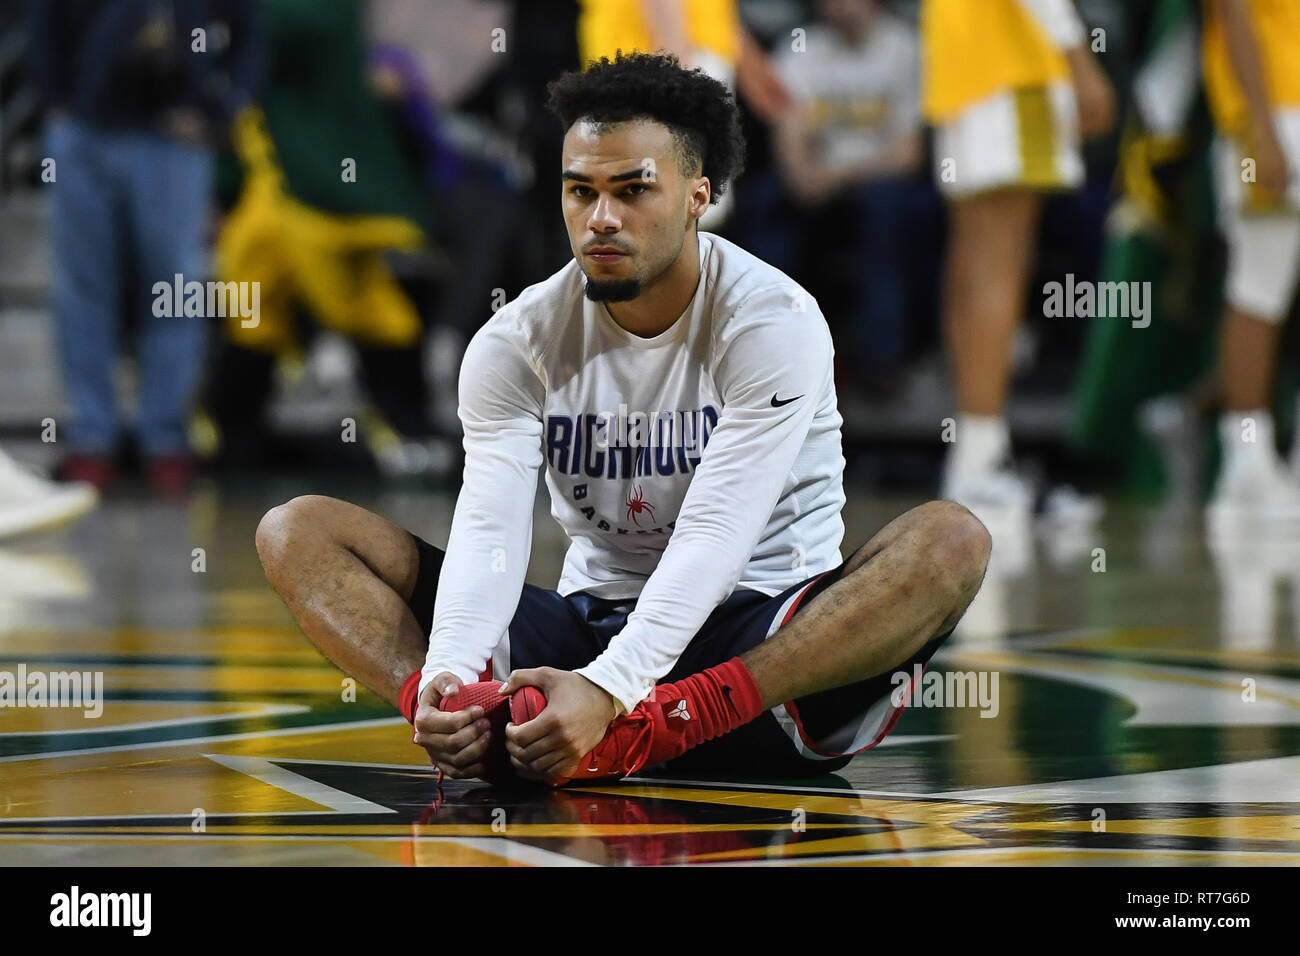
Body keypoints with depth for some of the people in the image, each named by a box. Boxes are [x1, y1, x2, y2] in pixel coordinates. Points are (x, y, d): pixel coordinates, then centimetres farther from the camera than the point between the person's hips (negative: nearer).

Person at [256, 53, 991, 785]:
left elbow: (715, 534, -24)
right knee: (298, 531, -10)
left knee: (952, 539, -33)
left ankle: (672, 719, -49)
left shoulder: (772, 321, -12)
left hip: (757, 635, -3)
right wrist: (447, 673, -35)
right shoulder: (517, 342, -2)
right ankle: (471, 721, -40)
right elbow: (488, 528, -14)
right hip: (588, 624, 3)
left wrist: (610, 688, -39)